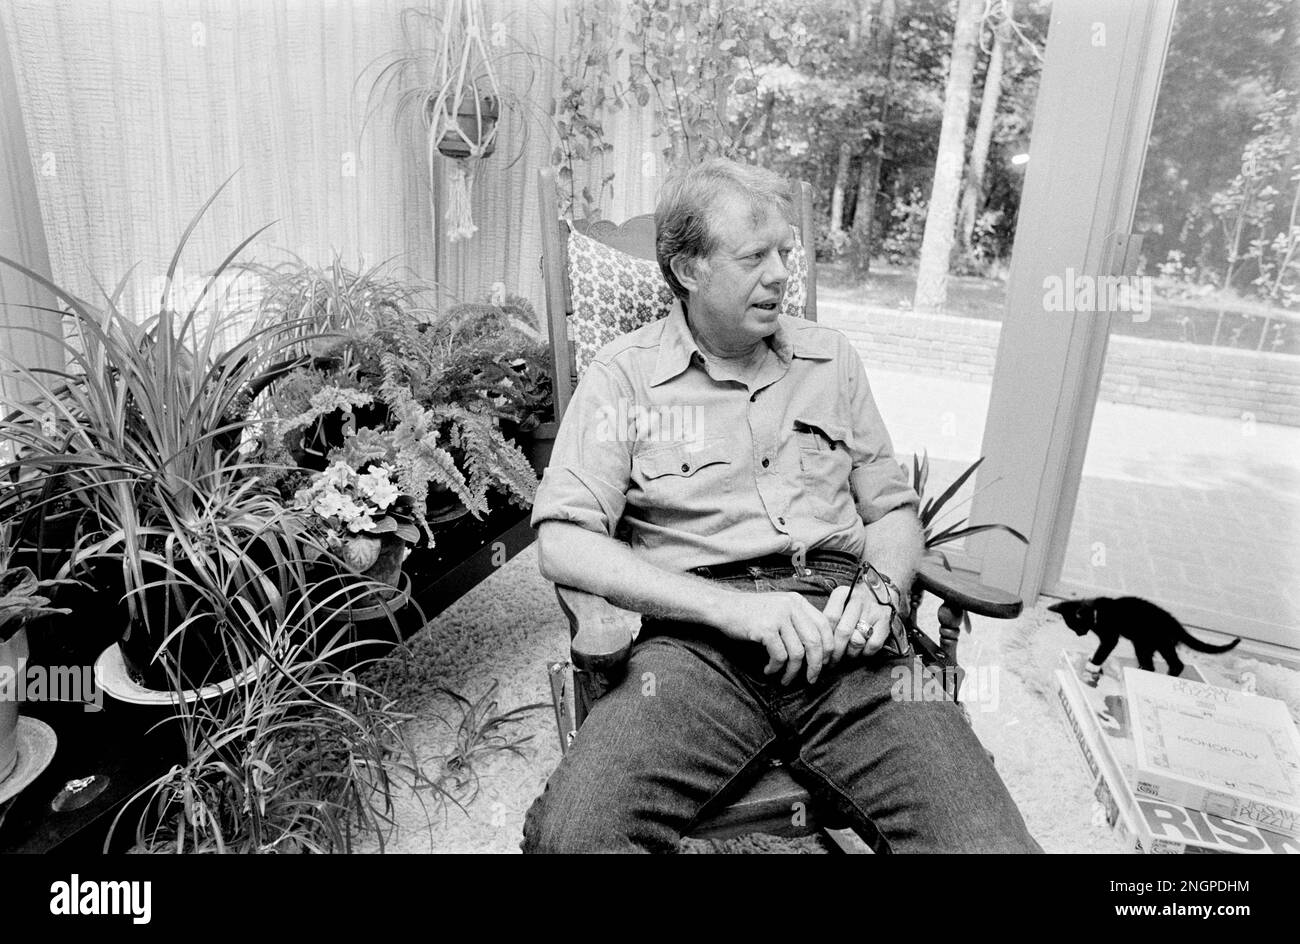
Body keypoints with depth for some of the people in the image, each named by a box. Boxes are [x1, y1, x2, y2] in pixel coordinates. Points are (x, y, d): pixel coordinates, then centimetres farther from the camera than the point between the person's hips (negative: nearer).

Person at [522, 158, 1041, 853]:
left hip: (844, 640, 3)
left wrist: (880, 586, -1)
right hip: (700, 644, -2)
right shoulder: (623, 374, 5)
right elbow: (563, 546, -5)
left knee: (989, 841, -21)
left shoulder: (830, 359, 19)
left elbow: (893, 509, 23)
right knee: (572, 833, -29)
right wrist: (734, 607, -14)